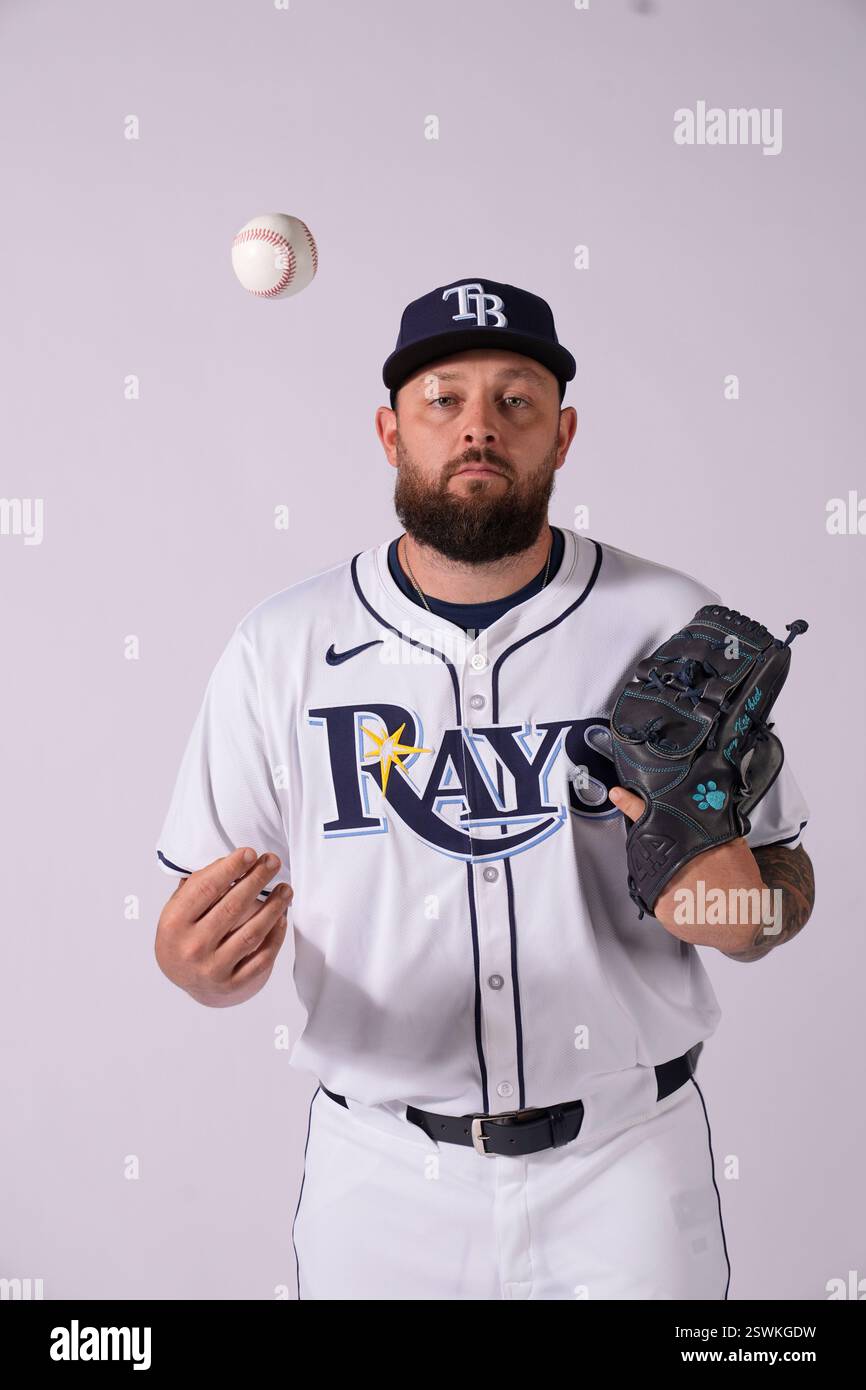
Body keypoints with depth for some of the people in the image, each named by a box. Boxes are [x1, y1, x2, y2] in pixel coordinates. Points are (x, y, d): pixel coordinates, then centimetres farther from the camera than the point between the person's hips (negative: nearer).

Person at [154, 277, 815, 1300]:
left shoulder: (677, 627, -6)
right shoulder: (280, 647, -6)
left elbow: (787, 880, 2)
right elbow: (214, 940, -3)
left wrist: (743, 906, -20)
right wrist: (197, 963, -26)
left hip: (627, 1167, 0)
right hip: (383, 1178, 1)